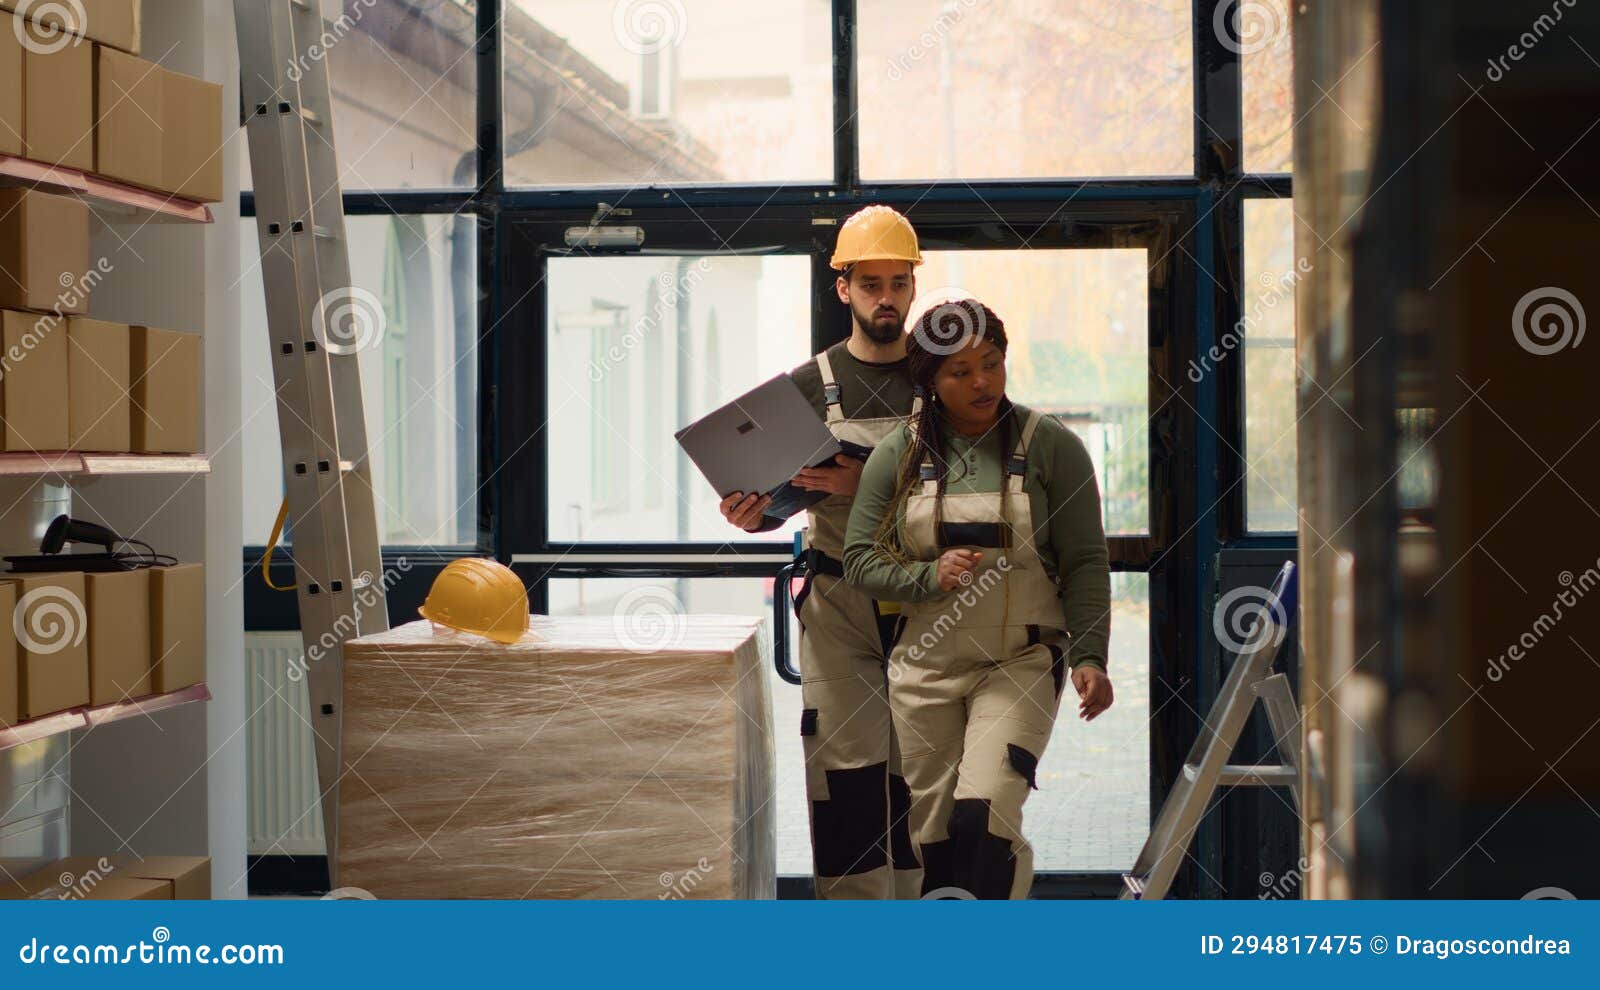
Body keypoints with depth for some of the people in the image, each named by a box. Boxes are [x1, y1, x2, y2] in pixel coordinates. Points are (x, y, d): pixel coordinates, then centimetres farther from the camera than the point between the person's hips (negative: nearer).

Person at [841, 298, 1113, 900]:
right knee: (934, 827, 6)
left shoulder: (1052, 447, -2)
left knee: (985, 811, -19)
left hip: (1021, 662, -3)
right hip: (925, 665, 3)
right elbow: (860, 561, 4)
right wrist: (930, 578, -14)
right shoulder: (898, 454, 3)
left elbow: (1084, 562, -3)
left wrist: (1089, 656, -13)